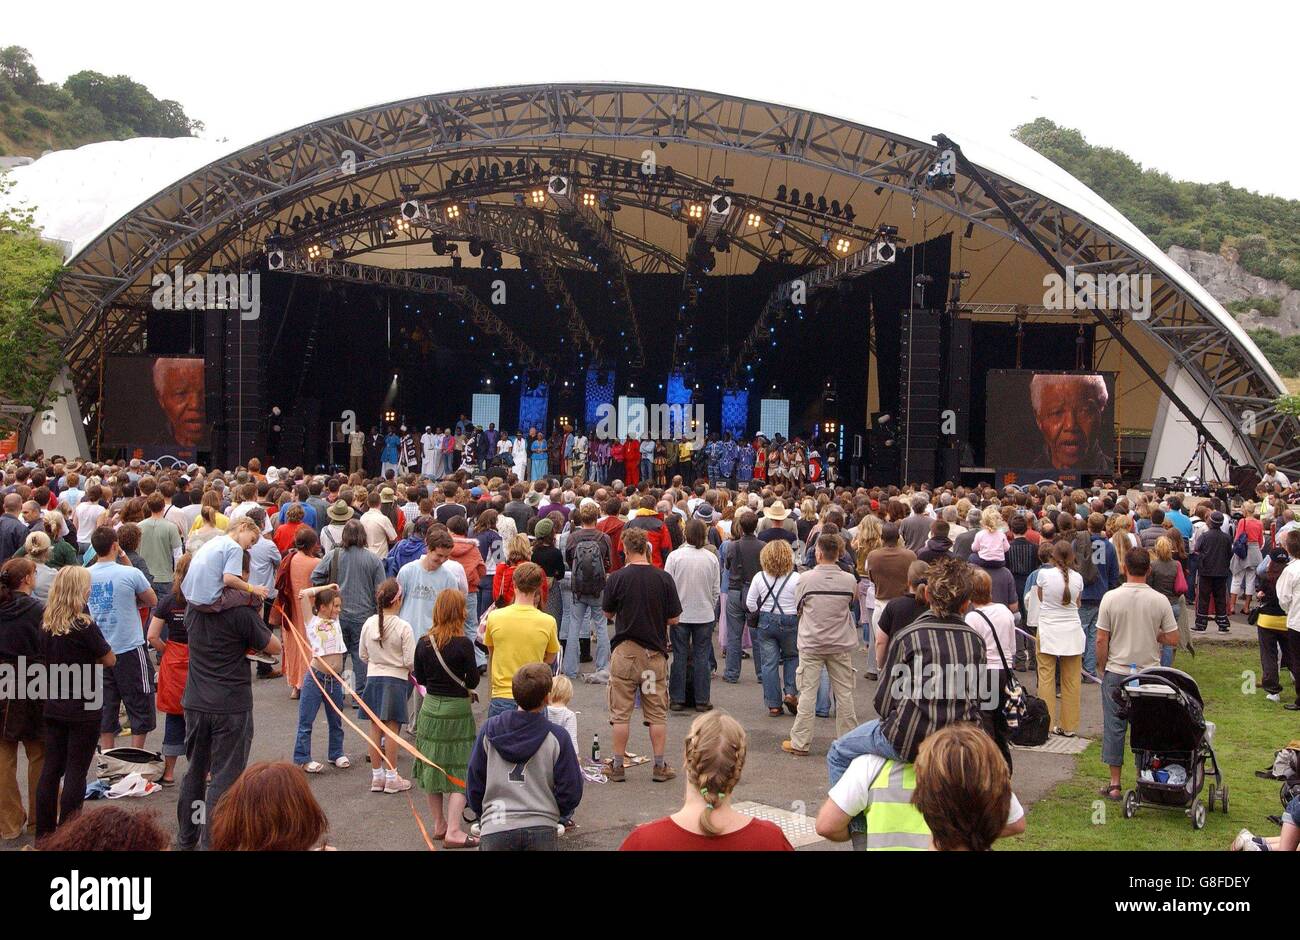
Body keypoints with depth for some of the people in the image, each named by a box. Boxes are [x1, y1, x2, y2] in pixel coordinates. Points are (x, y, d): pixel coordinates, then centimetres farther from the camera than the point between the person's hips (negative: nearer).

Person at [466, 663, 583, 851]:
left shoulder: (489, 730, 3)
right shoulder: (557, 737, -2)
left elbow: (474, 783, 10)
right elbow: (571, 791, 1)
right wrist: (557, 813, 22)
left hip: (495, 829, 1)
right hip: (542, 829, -1)